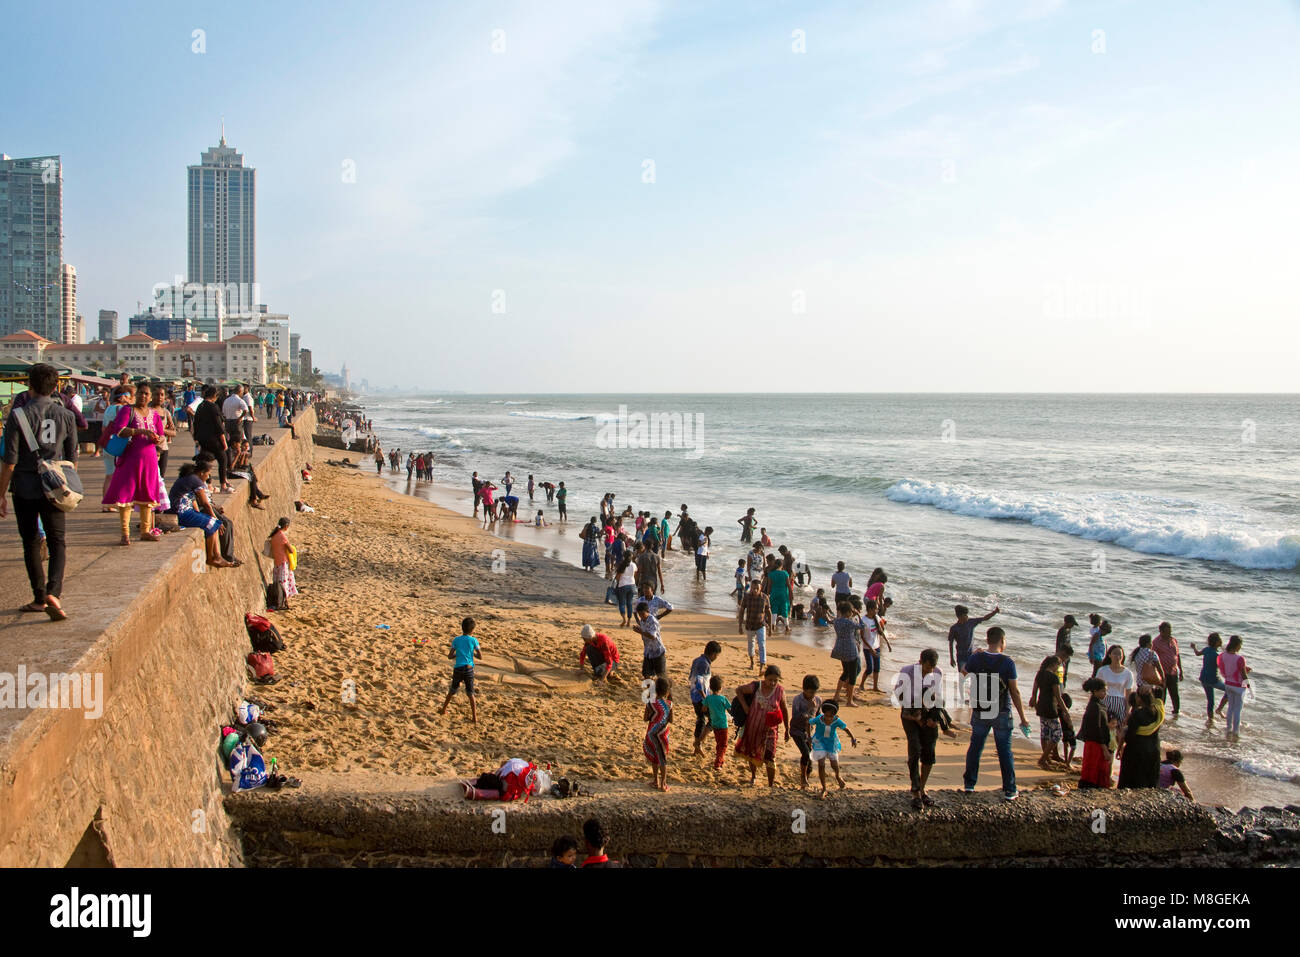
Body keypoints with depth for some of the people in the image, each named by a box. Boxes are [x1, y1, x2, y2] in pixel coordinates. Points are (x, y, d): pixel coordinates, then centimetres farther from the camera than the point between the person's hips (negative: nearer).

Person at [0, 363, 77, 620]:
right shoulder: (65, 415, 2)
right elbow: (72, 459, 8)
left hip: (25, 488, -2)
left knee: (31, 544, 11)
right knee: (58, 543, 4)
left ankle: (40, 598, 17)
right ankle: (53, 592, -17)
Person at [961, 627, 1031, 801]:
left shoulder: (977, 658, -5)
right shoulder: (1007, 662, -13)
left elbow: (963, 672, 16)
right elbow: (1014, 691, -11)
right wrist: (1023, 718, -5)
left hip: (979, 712, 2)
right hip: (1002, 713, -2)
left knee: (975, 747, 15)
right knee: (1005, 751, 6)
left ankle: (969, 784, 22)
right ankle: (1009, 790, 10)